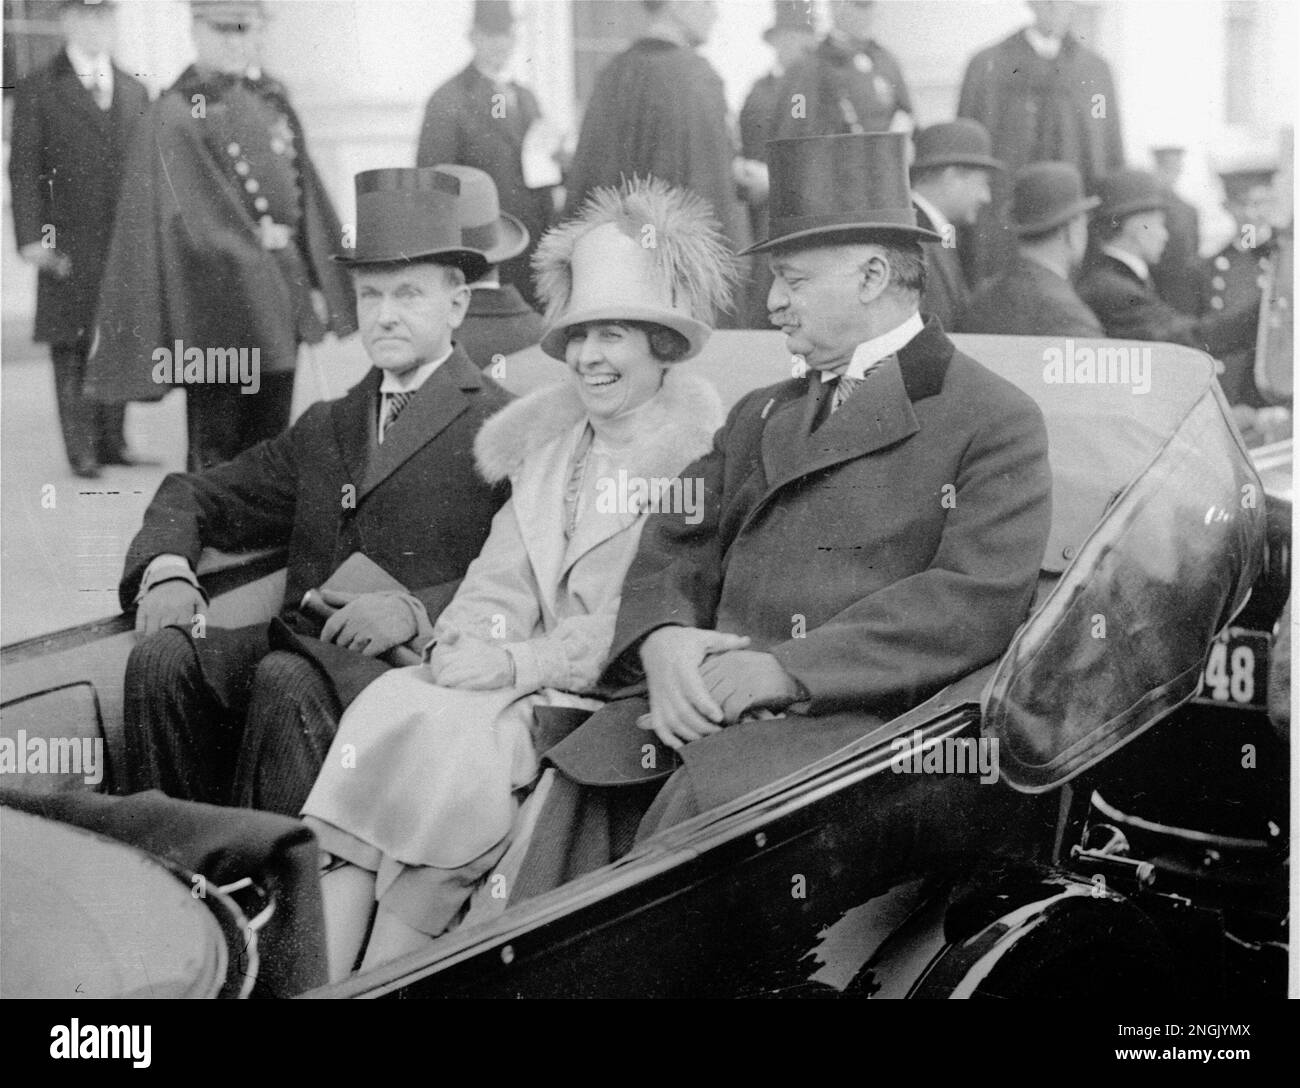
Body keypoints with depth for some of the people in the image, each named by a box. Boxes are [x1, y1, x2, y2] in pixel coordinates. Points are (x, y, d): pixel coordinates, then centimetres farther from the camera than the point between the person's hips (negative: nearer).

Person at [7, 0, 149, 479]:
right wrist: (31, 237, -11)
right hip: (70, 245, -4)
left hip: (129, 240, 4)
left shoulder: (134, 90, 16)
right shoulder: (39, 90, 3)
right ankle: (81, 450, 3)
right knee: (71, 349, -1)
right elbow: (23, 169, -2)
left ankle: (112, 441, 16)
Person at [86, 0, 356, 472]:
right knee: (215, 440, 0)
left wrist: (316, 283, 10)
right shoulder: (175, 117, -9)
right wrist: (255, 241, -8)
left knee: (270, 443, 12)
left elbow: (306, 193, 14)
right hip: (219, 309, -6)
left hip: (281, 300, 6)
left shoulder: (271, 101, 11)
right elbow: (192, 221, -12)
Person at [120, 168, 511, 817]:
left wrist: (416, 610, -22)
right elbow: (194, 496, 26)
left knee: (287, 680, -34)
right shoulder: (325, 429, 25)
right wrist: (166, 569, 3)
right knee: (163, 655, -20)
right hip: (301, 644, 6)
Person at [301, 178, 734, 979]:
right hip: (525, 690, 6)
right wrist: (461, 647, -6)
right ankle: (315, 978, -28)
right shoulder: (546, 440, 19)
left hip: (616, 701, -6)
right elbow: (502, 577, 15)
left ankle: (378, 977, -19)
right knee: (386, 709, -21)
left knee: (437, 732, -27)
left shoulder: (701, 453, -5)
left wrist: (518, 665, -16)